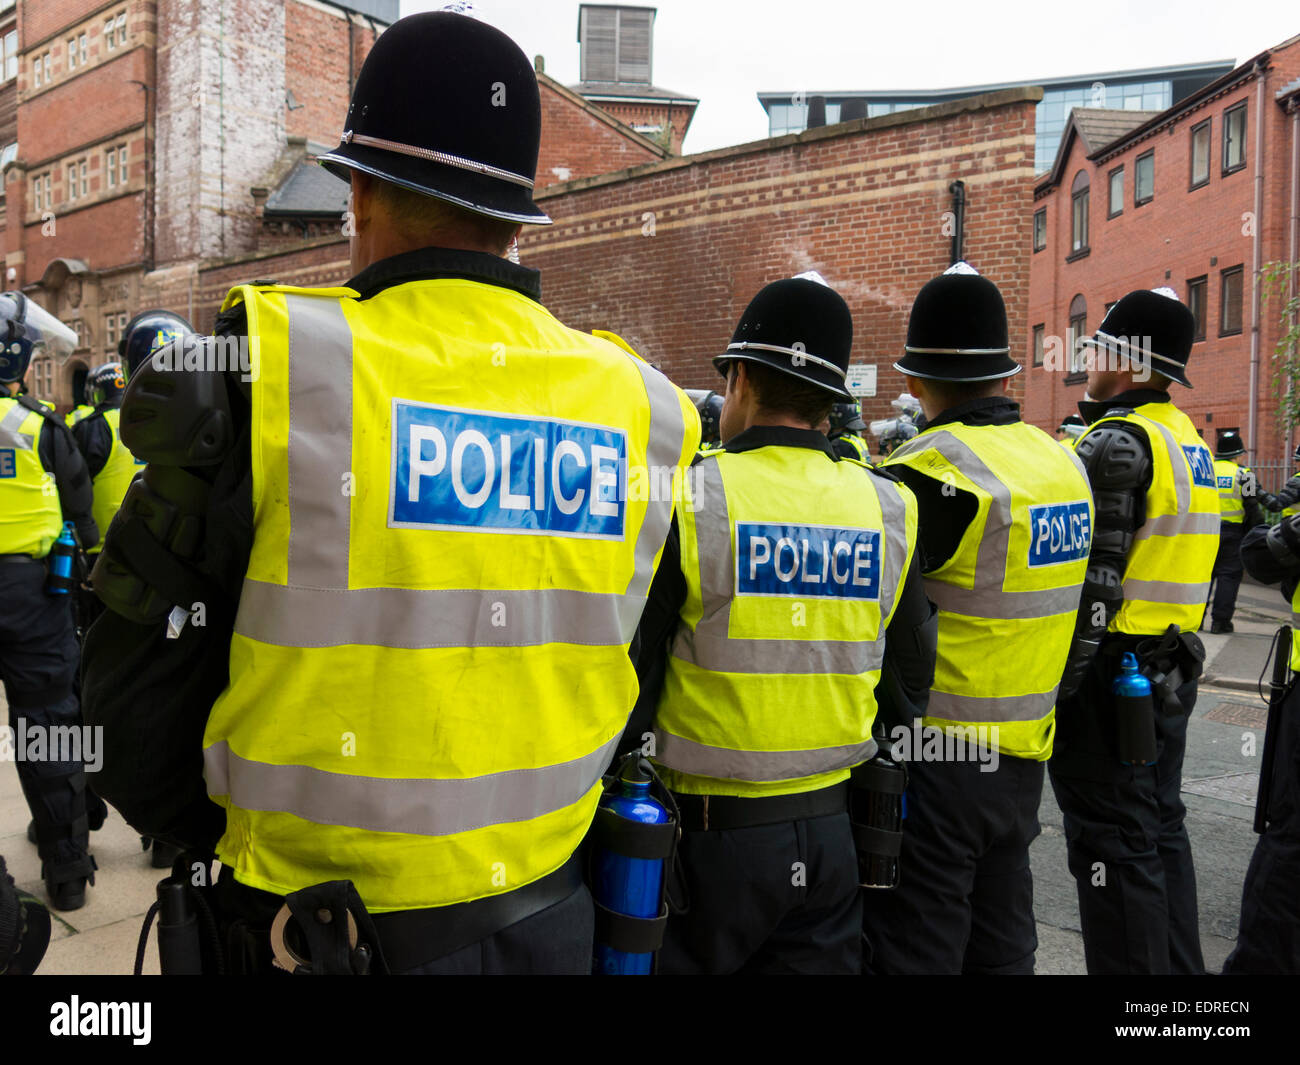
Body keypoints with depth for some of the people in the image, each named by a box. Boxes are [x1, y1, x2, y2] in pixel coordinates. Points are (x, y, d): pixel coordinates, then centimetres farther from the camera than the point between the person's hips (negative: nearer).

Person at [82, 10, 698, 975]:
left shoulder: (267, 367, -17)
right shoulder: (644, 407, -5)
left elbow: (144, 674, -8)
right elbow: (641, 685, 5)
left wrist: (195, 838, 11)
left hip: (310, 913, -3)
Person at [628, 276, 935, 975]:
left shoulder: (686, 502, -15)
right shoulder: (887, 507, -1)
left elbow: (626, 679, -11)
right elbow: (910, 683, 7)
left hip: (711, 831, -4)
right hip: (832, 828, 4)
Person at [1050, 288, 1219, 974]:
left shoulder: (1116, 443, -17)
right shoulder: (1186, 438, 13)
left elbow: (1091, 580, -23)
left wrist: (1054, 687, -20)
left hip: (1113, 678, -10)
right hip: (1171, 673, 10)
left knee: (1113, 846, -1)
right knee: (1160, 828, 19)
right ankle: (1178, 967, 32)